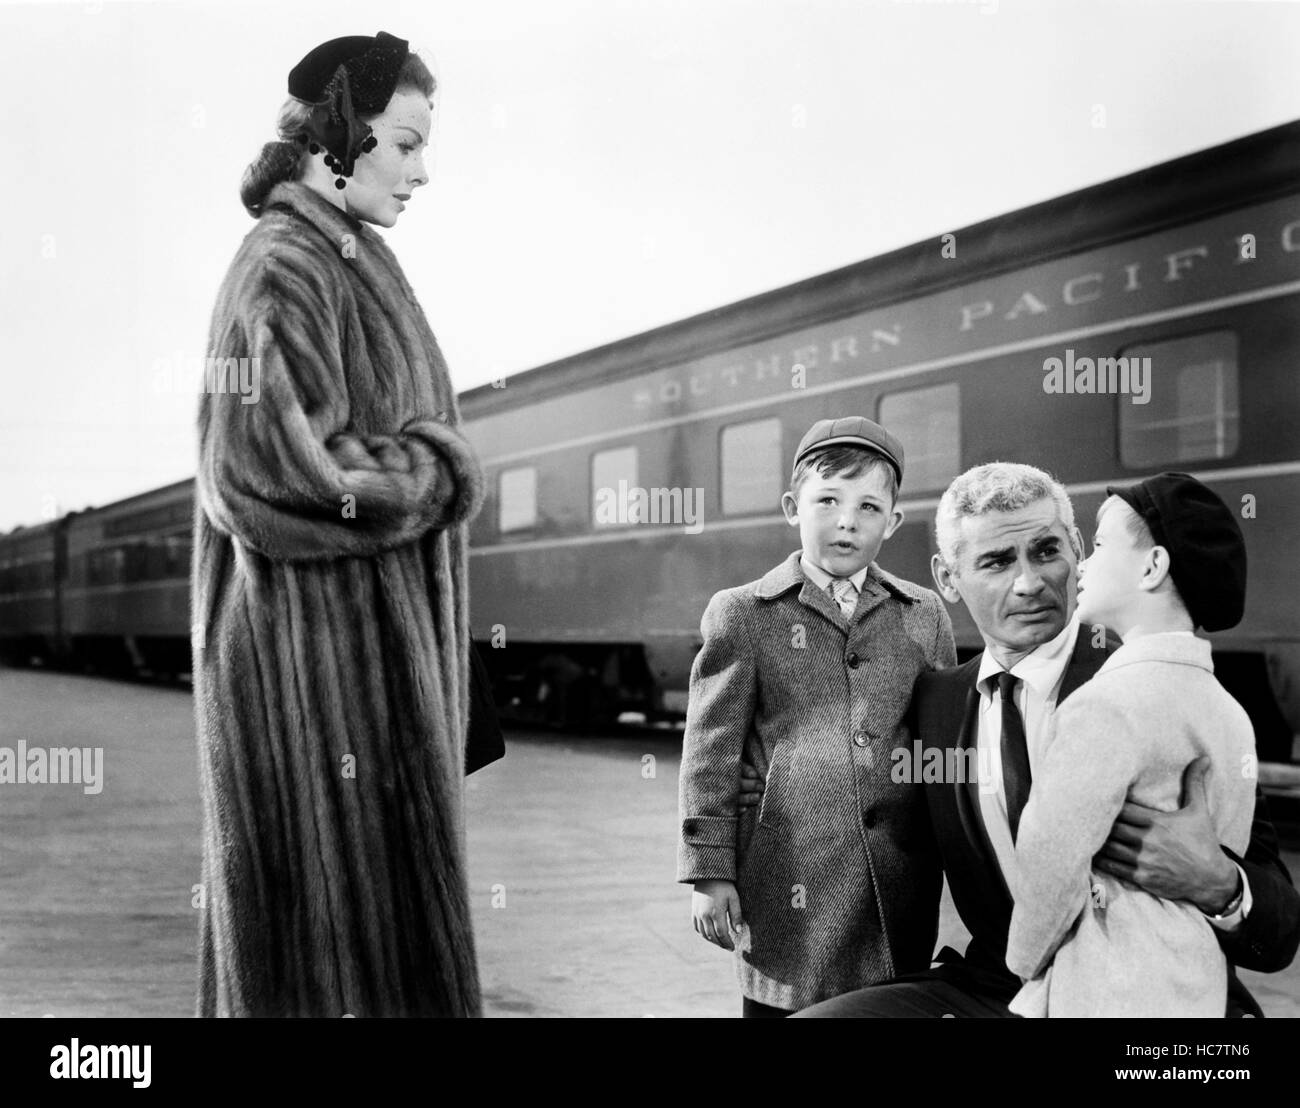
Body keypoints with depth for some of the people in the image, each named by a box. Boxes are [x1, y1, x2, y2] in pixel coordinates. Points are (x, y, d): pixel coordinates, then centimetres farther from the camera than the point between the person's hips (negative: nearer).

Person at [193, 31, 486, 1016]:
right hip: (320, 647, -10)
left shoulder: (333, 265, 17)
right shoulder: (286, 270, -13)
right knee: (347, 935, -5)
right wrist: (440, 468, -11)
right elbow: (278, 469, -23)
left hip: (357, 644, 10)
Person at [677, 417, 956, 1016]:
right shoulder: (742, 615, 2)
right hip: (792, 884, -2)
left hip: (902, 886, 3)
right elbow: (711, 750, 1)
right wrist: (709, 874, -4)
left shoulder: (925, 616, 10)